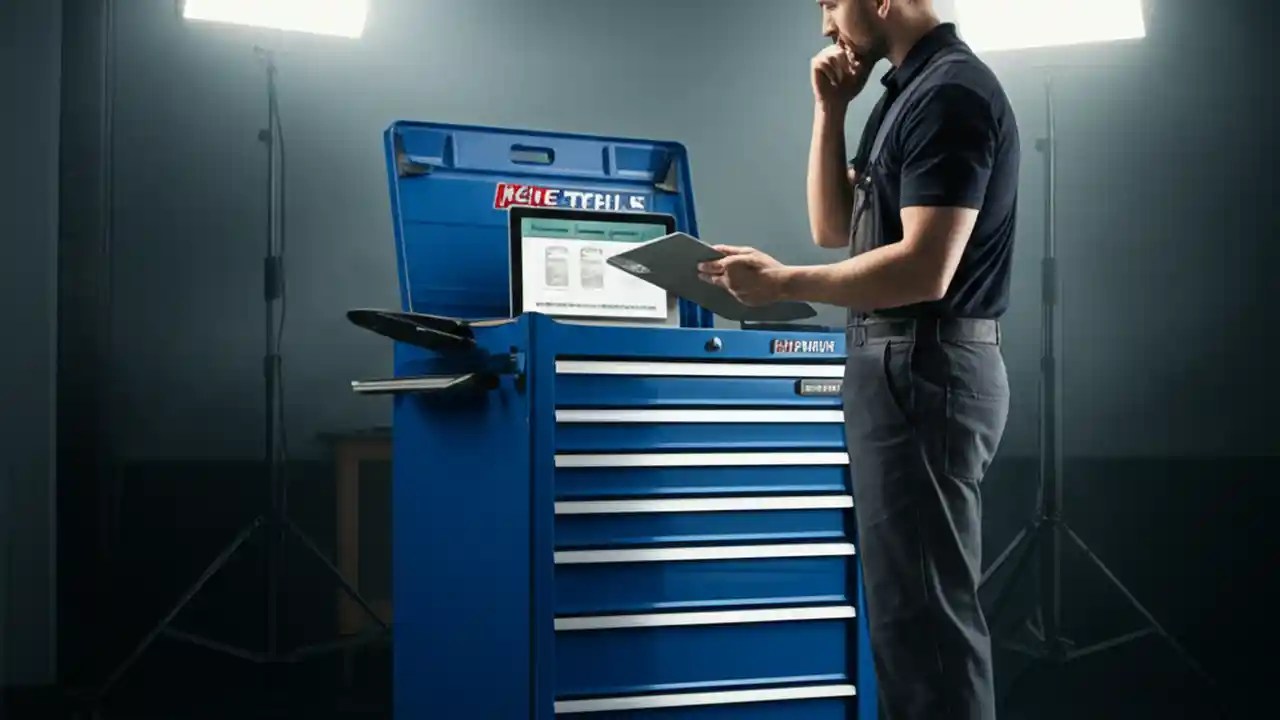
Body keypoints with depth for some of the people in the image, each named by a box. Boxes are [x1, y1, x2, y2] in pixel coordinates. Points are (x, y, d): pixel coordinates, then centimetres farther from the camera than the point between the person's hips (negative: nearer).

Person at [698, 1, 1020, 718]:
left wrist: (783, 283, -16)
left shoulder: (951, 91, -15)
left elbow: (923, 269, -23)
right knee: (915, 602, 17)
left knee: (922, 609, -4)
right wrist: (830, 111, 8)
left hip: (926, 369, -10)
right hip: (901, 367, 10)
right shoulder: (909, 90, 16)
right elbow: (834, 227, 17)